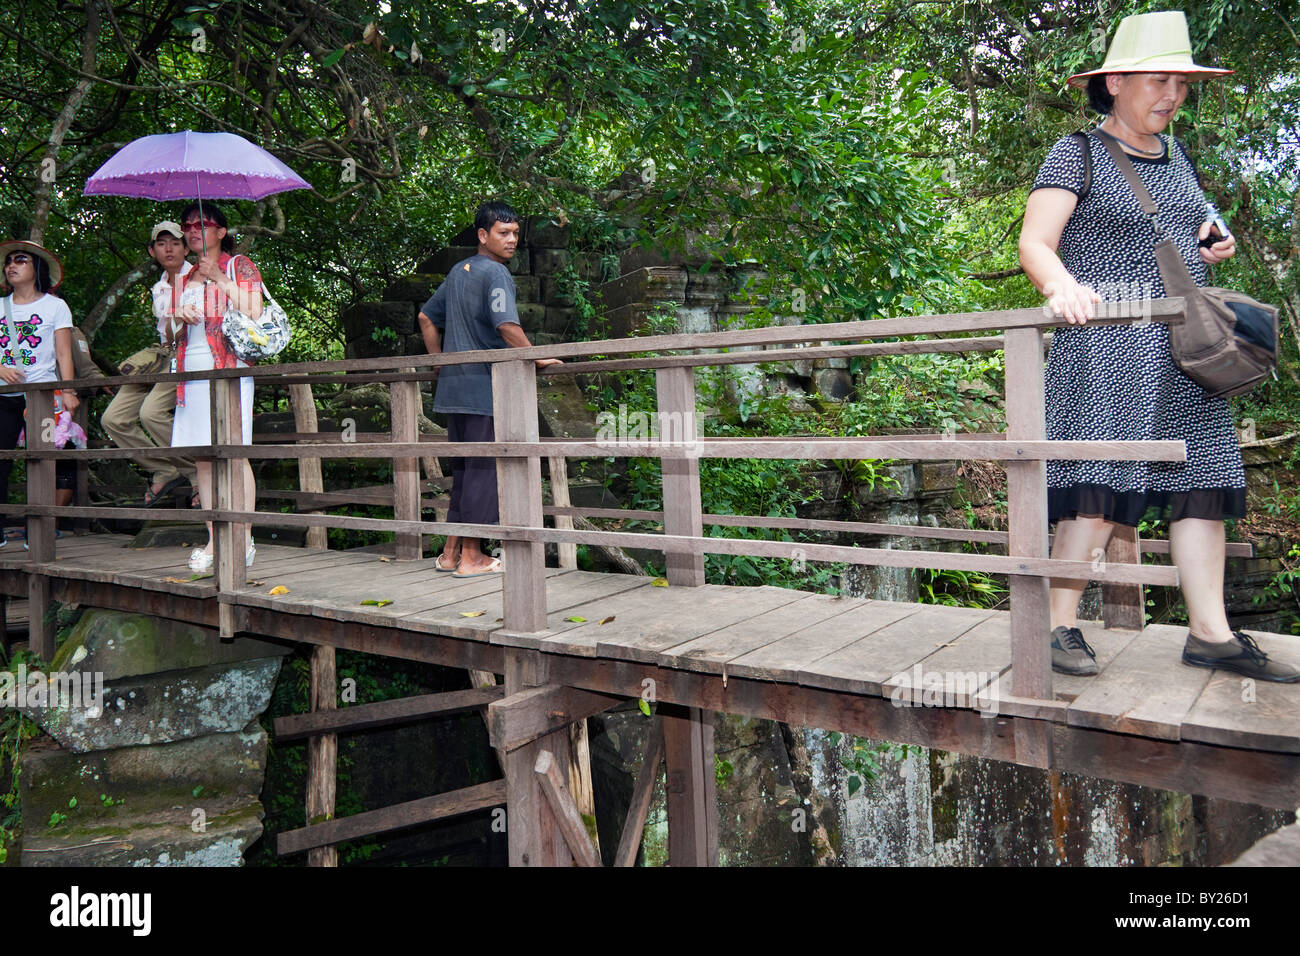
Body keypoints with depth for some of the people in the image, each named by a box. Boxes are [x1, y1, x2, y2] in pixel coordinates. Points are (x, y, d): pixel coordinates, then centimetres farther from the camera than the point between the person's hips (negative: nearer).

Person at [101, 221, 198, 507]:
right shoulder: (159, 288, 19)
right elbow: (169, 334, 17)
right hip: (163, 354, 8)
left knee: (151, 411, -30)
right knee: (113, 418, -4)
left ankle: (200, 472, -16)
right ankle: (165, 471, 5)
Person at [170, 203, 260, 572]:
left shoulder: (239, 266, 6)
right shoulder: (185, 279, 23)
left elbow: (253, 314, -7)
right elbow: (172, 336, 25)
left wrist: (219, 278, -8)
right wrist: (178, 317, 3)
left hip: (228, 367, -6)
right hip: (191, 373, 6)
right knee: (203, 458, 3)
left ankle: (244, 541, -8)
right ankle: (214, 541, 6)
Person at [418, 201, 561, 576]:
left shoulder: (458, 270, 18)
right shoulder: (495, 272, -10)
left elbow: (427, 317, 25)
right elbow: (506, 325, -23)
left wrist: (439, 363, 25)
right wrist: (538, 359, -14)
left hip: (453, 385, 9)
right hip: (485, 386, -9)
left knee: (463, 467, 15)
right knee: (483, 468, -2)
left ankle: (450, 552, 20)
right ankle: (471, 557, 2)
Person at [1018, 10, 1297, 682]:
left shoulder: (1175, 158, 22)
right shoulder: (1078, 154, 1)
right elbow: (1034, 244, -11)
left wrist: (1204, 251, 10)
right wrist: (1061, 285, -32)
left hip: (1183, 344, 7)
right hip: (1105, 339, -7)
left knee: (1200, 478, 0)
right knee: (1100, 482, -15)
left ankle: (1210, 633, 4)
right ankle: (1060, 627, -7)